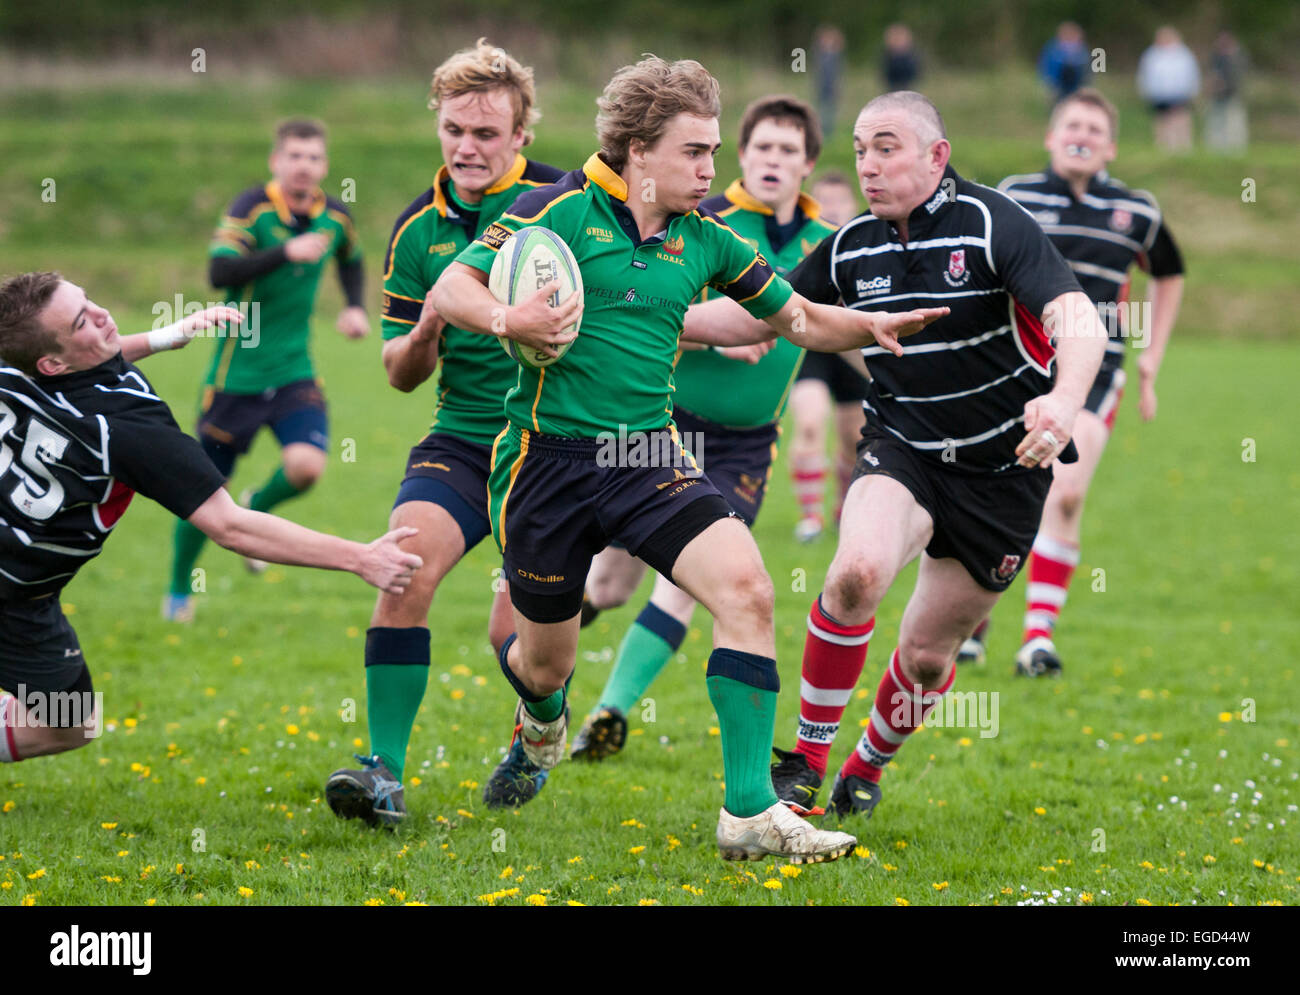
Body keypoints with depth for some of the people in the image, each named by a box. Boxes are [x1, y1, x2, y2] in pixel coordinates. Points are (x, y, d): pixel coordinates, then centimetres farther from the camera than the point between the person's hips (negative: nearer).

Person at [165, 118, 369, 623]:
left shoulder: (335, 217, 2)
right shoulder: (252, 208, -14)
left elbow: (351, 262, 25)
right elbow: (219, 272, -28)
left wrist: (355, 307, 8)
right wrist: (286, 251, -38)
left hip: (294, 372, 3)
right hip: (237, 372, -3)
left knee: (306, 465, -22)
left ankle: (256, 508, 14)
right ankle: (179, 591, 29)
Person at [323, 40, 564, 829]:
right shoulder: (419, 228, 5)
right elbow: (402, 373, 10)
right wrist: (426, 334, -13)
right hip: (462, 439, 3)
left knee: (516, 633, -9)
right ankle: (386, 769, -17)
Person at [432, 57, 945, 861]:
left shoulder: (705, 239, 7)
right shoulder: (563, 211, -8)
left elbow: (805, 319, 16)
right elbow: (451, 289, -11)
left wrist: (870, 326, -5)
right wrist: (508, 320, -32)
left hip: (651, 458, 3)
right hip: (548, 456, -3)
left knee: (747, 589, -22)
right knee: (546, 663, 10)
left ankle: (750, 811, -19)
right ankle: (542, 715, 53)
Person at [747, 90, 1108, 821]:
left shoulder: (994, 227, -16)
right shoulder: (852, 247, -1)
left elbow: (1080, 322, -28)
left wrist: (1066, 398, -48)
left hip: (1003, 469, -2)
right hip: (903, 451, 2)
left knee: (927, 657, 6)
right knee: (859, 571, -30)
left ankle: (870, 764, 38)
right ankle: (807, 759, -15)